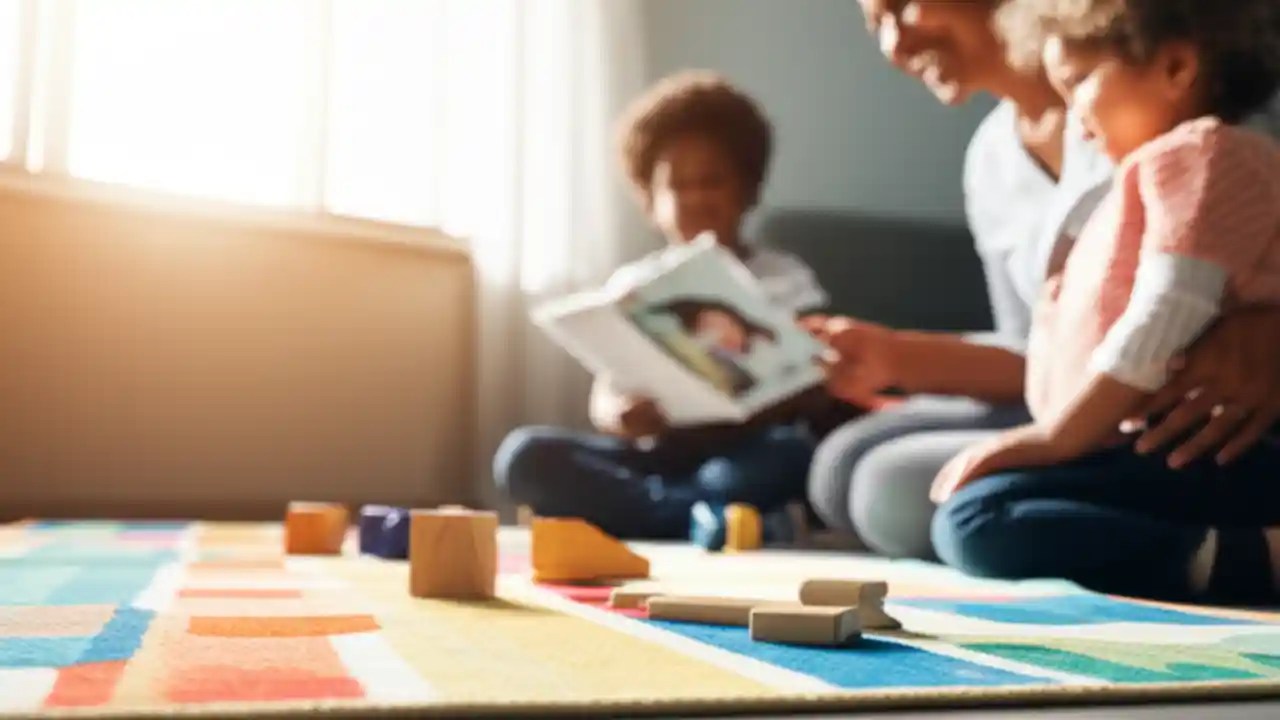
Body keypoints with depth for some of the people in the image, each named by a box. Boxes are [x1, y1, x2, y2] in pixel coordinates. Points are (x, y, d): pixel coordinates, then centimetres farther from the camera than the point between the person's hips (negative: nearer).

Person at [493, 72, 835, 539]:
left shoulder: (785, 277, 8)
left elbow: (808, 387, -1)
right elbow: (605, 399, 3)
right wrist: (623, 415, -22)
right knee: (524, 455, -23)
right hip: (654, 457, 2)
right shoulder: (631, 283, 12)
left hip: (739, 457, -2)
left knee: (789, 453, -35)